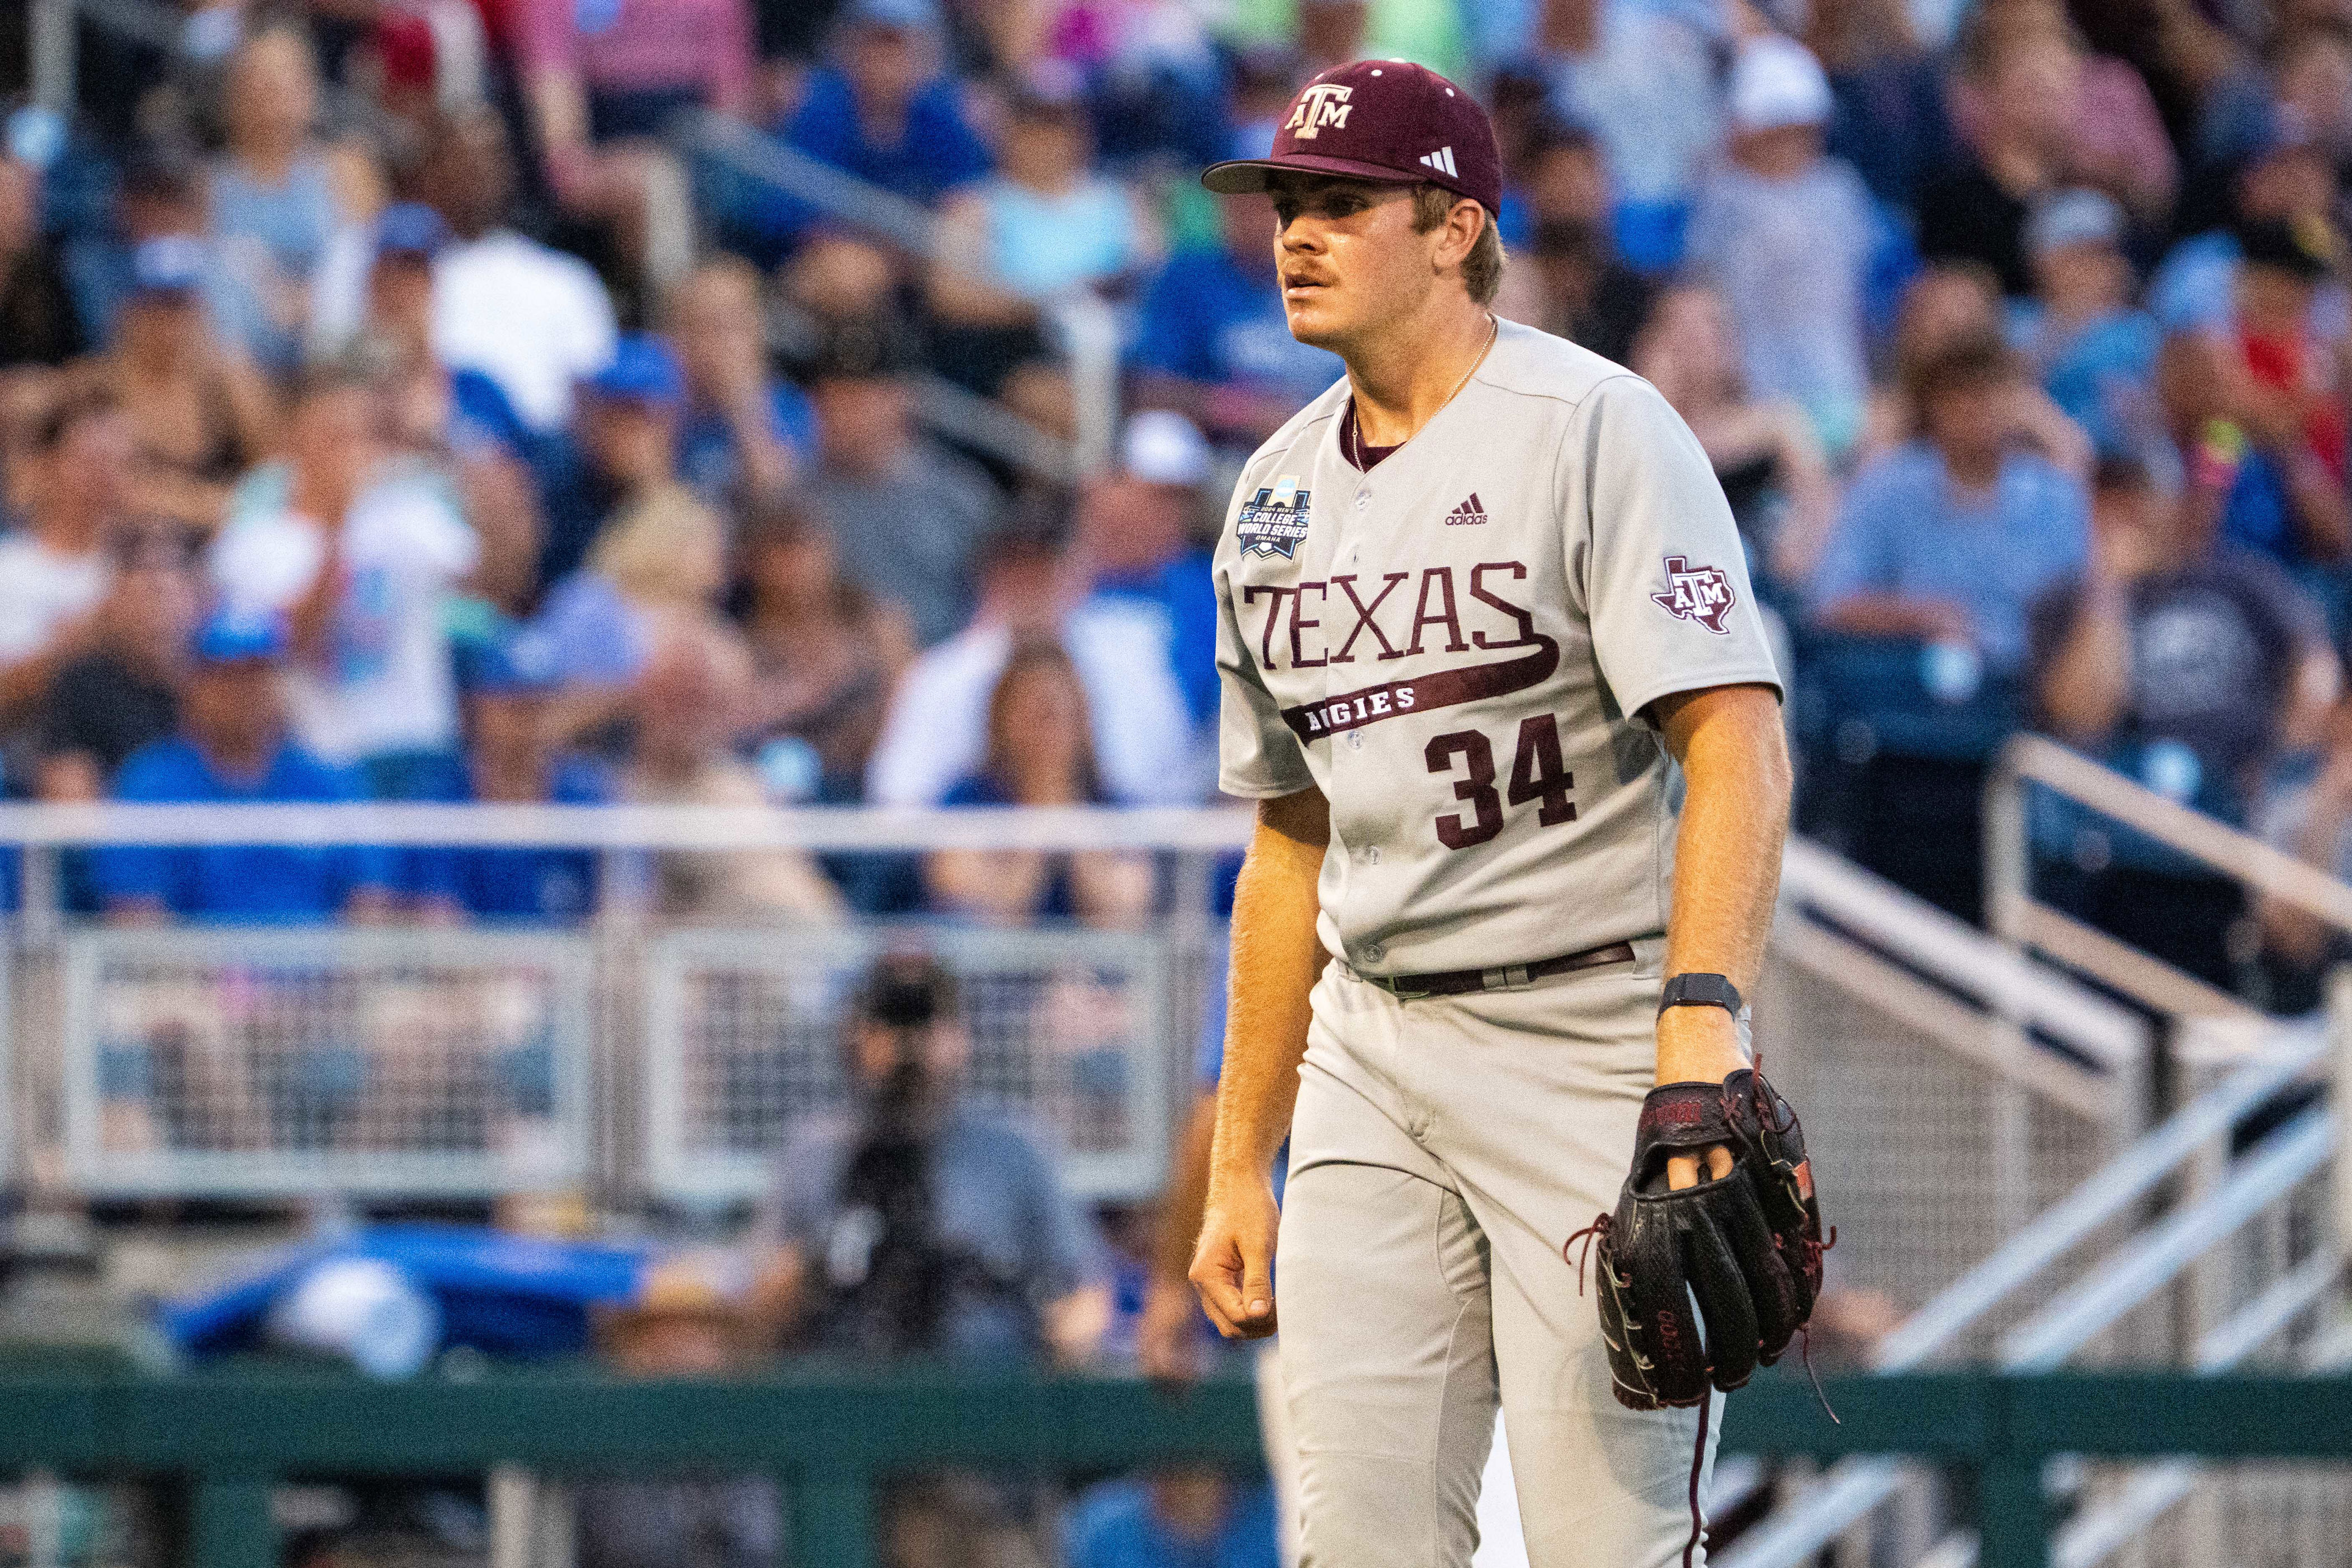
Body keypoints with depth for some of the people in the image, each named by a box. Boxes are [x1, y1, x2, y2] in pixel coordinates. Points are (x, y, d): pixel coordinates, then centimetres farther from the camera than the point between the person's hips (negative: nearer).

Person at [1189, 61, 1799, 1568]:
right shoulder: (1279, 493, 14)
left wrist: (1703, 1019, -33)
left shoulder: (1597, 430, -9)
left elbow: (1736, 739, -19)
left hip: (1597, 1037, -7)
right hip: (1374, 1058, 7)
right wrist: (1241, 1160, 18)